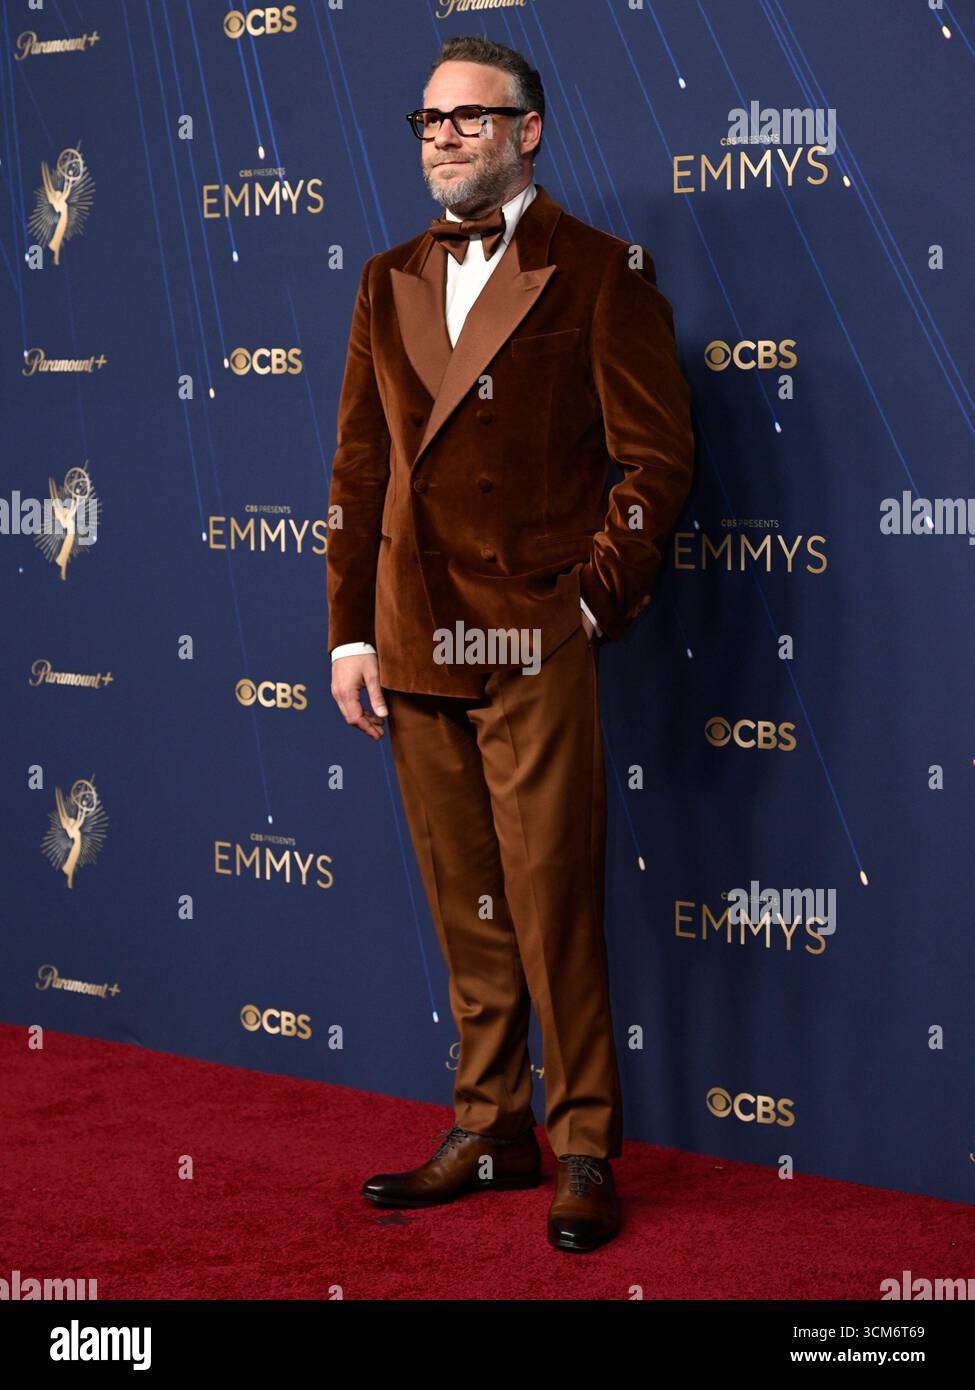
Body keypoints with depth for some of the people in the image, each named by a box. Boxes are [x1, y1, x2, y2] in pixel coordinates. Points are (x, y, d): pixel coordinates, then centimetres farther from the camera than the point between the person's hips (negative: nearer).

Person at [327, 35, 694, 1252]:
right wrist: (350, 632, 8)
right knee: (464, 909, 11)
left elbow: (658, 455, -3)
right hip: (415, 645, 5)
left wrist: (593, 603, -7)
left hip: (536, 646, -5)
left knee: (553, 908, -2)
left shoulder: (599, 274, -1)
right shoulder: (390, 282, 14)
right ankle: (490, 1129, 21)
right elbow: (359, 468, 13)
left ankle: (584, 1148, 10)